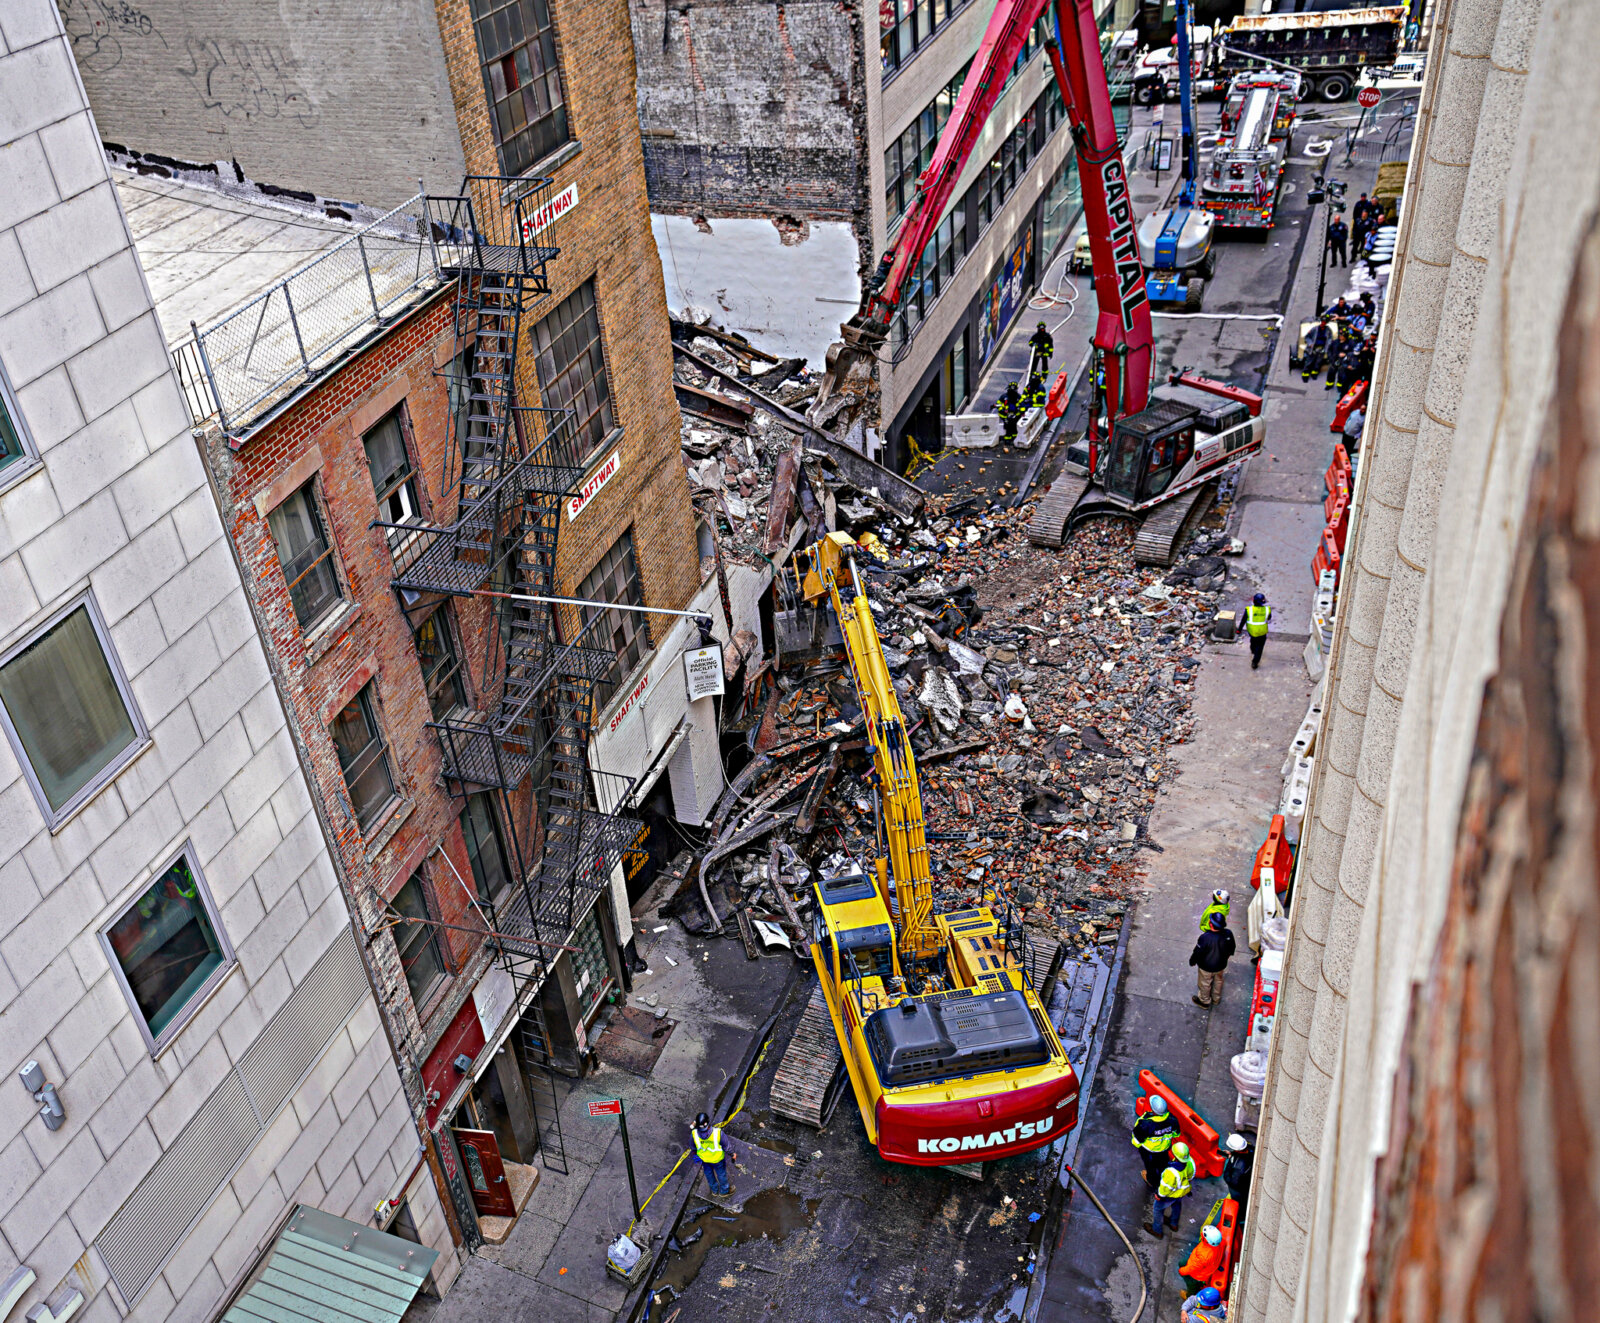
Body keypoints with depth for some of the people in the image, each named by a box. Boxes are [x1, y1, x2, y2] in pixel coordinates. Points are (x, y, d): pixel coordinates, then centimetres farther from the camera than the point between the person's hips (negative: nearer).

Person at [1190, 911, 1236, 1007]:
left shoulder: (1205, 938, -40)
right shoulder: (1228, 933, -25)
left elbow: (1197, 952, -24)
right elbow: (1231, 948, -4)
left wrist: (1192, 961, -3)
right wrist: (1227, 955, 18)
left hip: (1206, 967, -4)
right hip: (1221, 965, 4)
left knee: (1205, 984, 24)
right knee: (1218, 981, 31)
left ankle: (1204, 1001, 47)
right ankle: (1216, 999, 54)